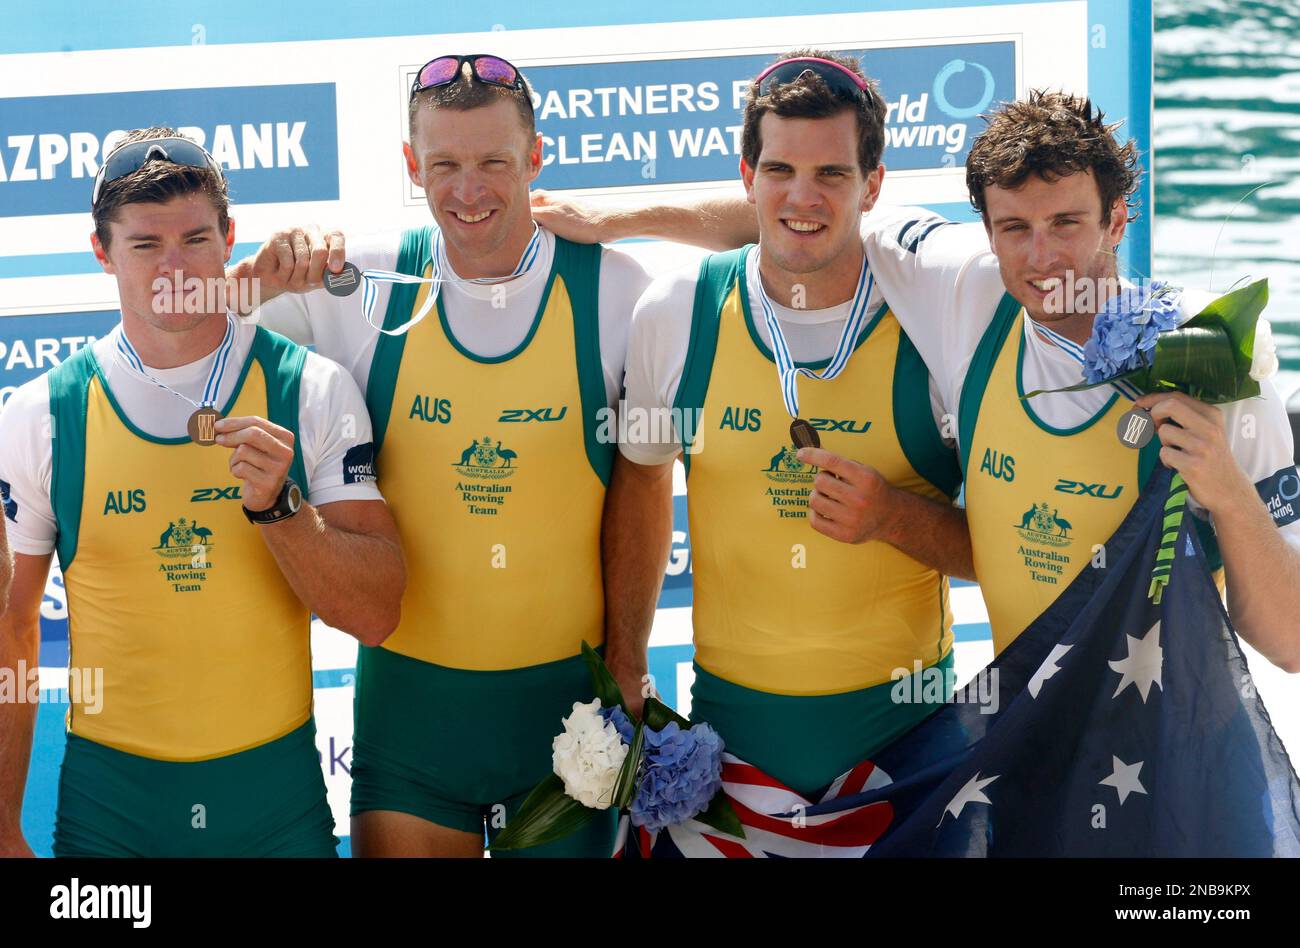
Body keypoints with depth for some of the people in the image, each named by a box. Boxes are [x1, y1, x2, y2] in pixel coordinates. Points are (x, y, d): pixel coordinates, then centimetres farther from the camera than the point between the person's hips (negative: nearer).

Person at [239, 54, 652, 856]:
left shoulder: (613, 289, -7)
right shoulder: (365, 284, -4)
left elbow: (641, 490, 0)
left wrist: (629, 667, -1)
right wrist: (263, 278, -18)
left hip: (565, 694, 0)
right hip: (409, 690, 1)